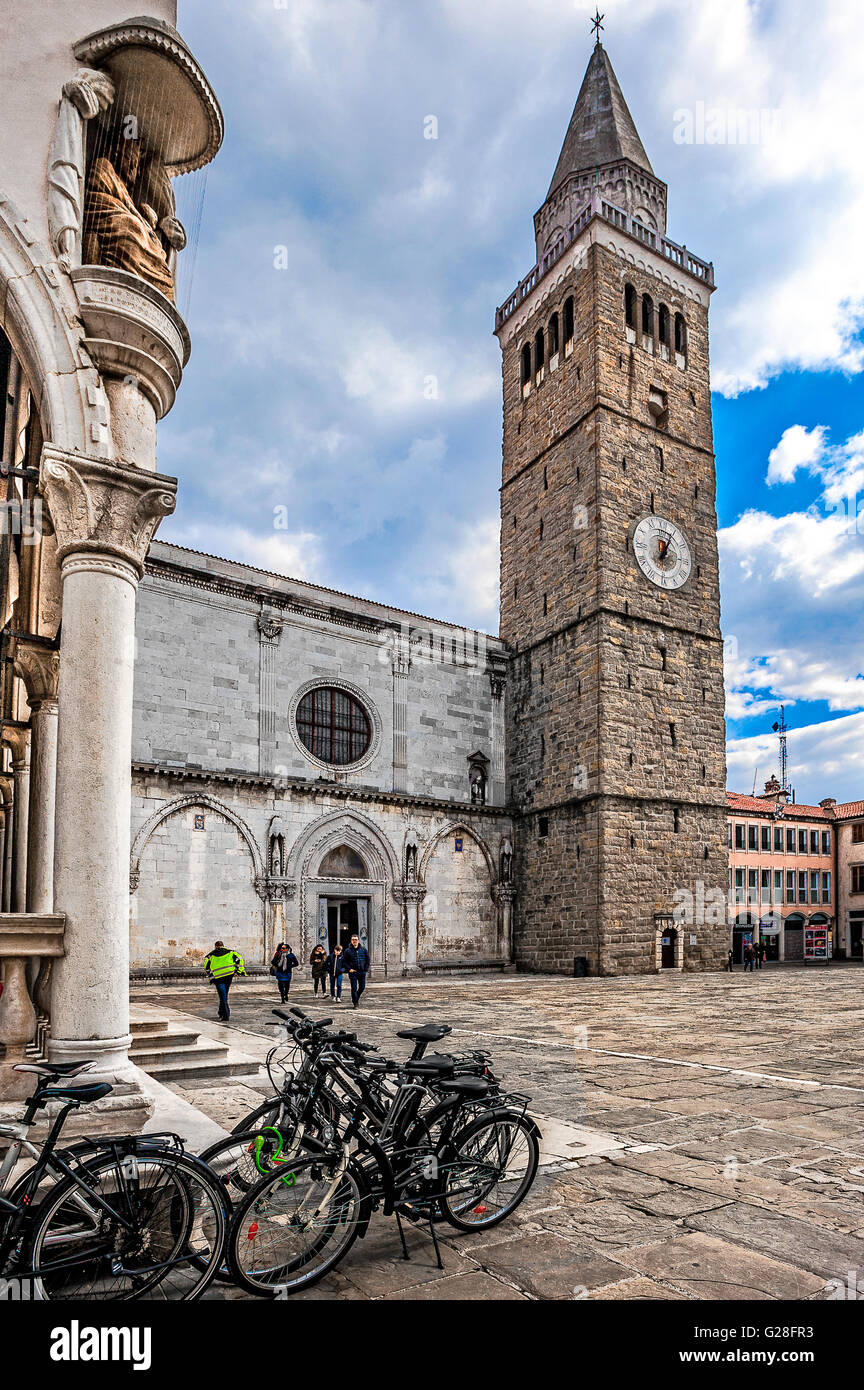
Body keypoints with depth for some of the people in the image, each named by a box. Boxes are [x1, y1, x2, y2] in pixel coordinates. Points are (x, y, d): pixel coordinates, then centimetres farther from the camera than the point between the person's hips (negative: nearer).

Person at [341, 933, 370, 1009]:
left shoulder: (363, 950, 4)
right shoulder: (347, 951, -2)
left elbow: (367, 960, 12)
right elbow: (344, 961, 2)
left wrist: (366, 968, 2)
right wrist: (349, 969, -9)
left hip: (362, 972, 3)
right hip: (353, 972, -2)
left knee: (362, 987, 8)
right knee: (354, 988, -4)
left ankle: (357, 998, 33)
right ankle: (355, 1003, 7)